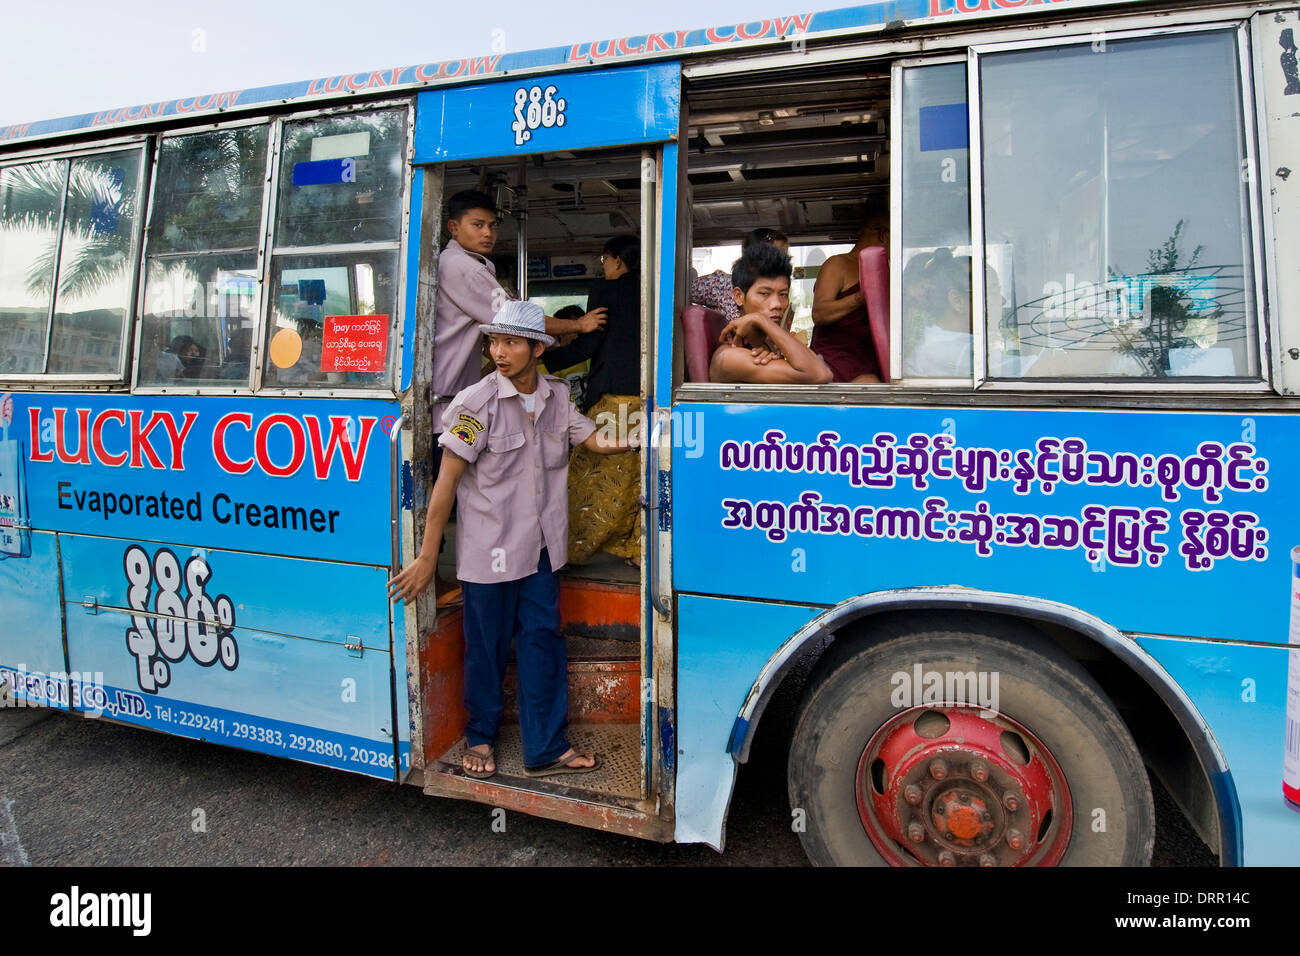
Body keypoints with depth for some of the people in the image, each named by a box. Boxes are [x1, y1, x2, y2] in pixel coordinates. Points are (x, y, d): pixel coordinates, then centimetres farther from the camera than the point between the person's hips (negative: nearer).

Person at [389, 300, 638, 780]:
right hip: (489, 551, -4)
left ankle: (547, 749, 20)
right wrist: (427, 558, -12)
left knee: (543, 641, 8)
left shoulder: (557, 397, 3)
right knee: (487, 648, 10)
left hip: (540, 549, 4)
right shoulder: (475, 403, -12)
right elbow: (446, 480, -12)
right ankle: (480, 738, 33)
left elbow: (595, 440, 9)